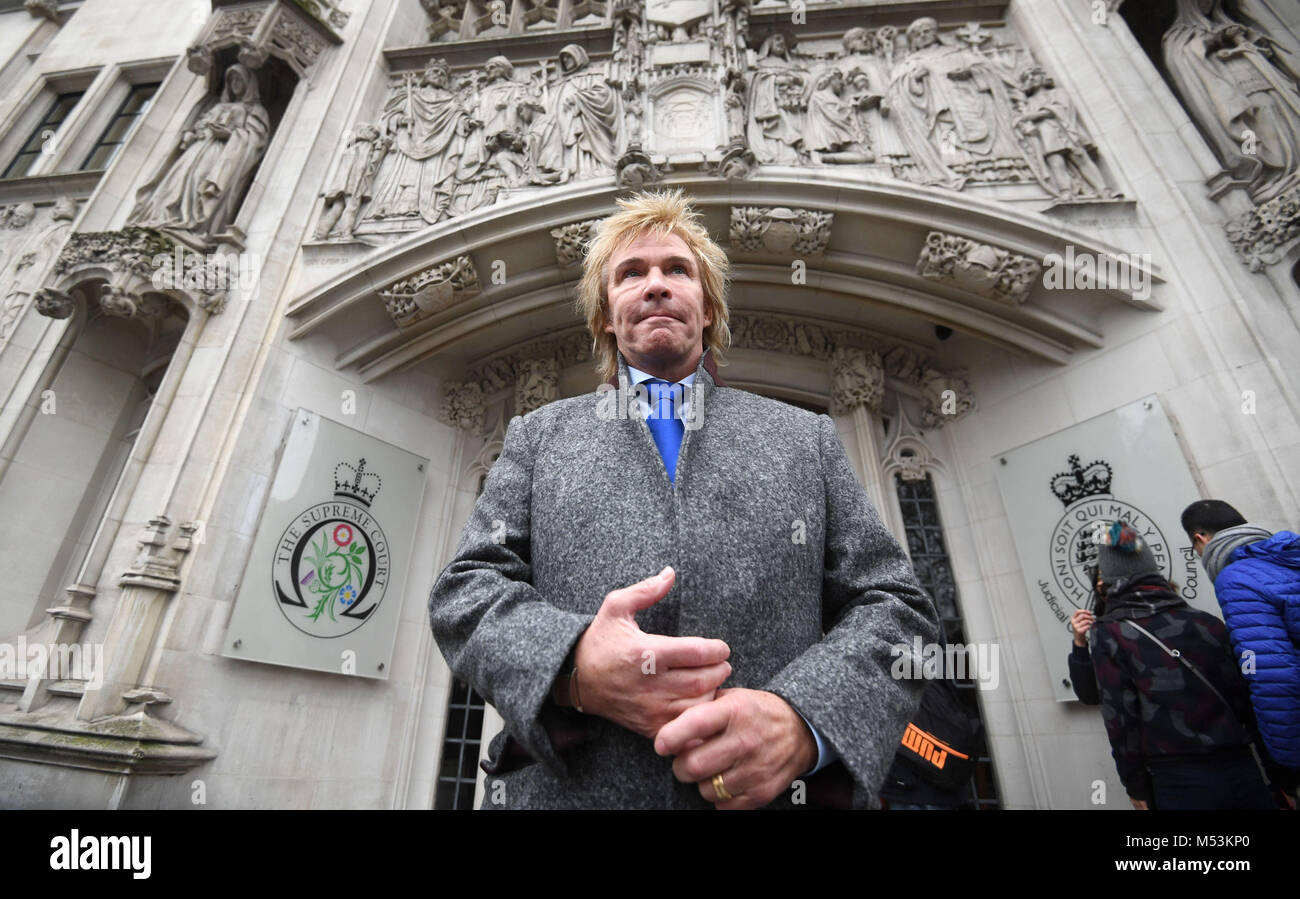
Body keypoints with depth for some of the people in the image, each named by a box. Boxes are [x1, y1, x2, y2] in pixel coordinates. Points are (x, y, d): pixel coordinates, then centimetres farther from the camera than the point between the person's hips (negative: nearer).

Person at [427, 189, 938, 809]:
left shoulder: (806, 437, 7)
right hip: (563, 789, 0)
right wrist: (571, 667, -20)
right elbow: (465, 589, 1)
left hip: (776, 791, 1)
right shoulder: (536, 435, 8)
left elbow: (894, 604, 3)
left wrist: (804, 722, -17)